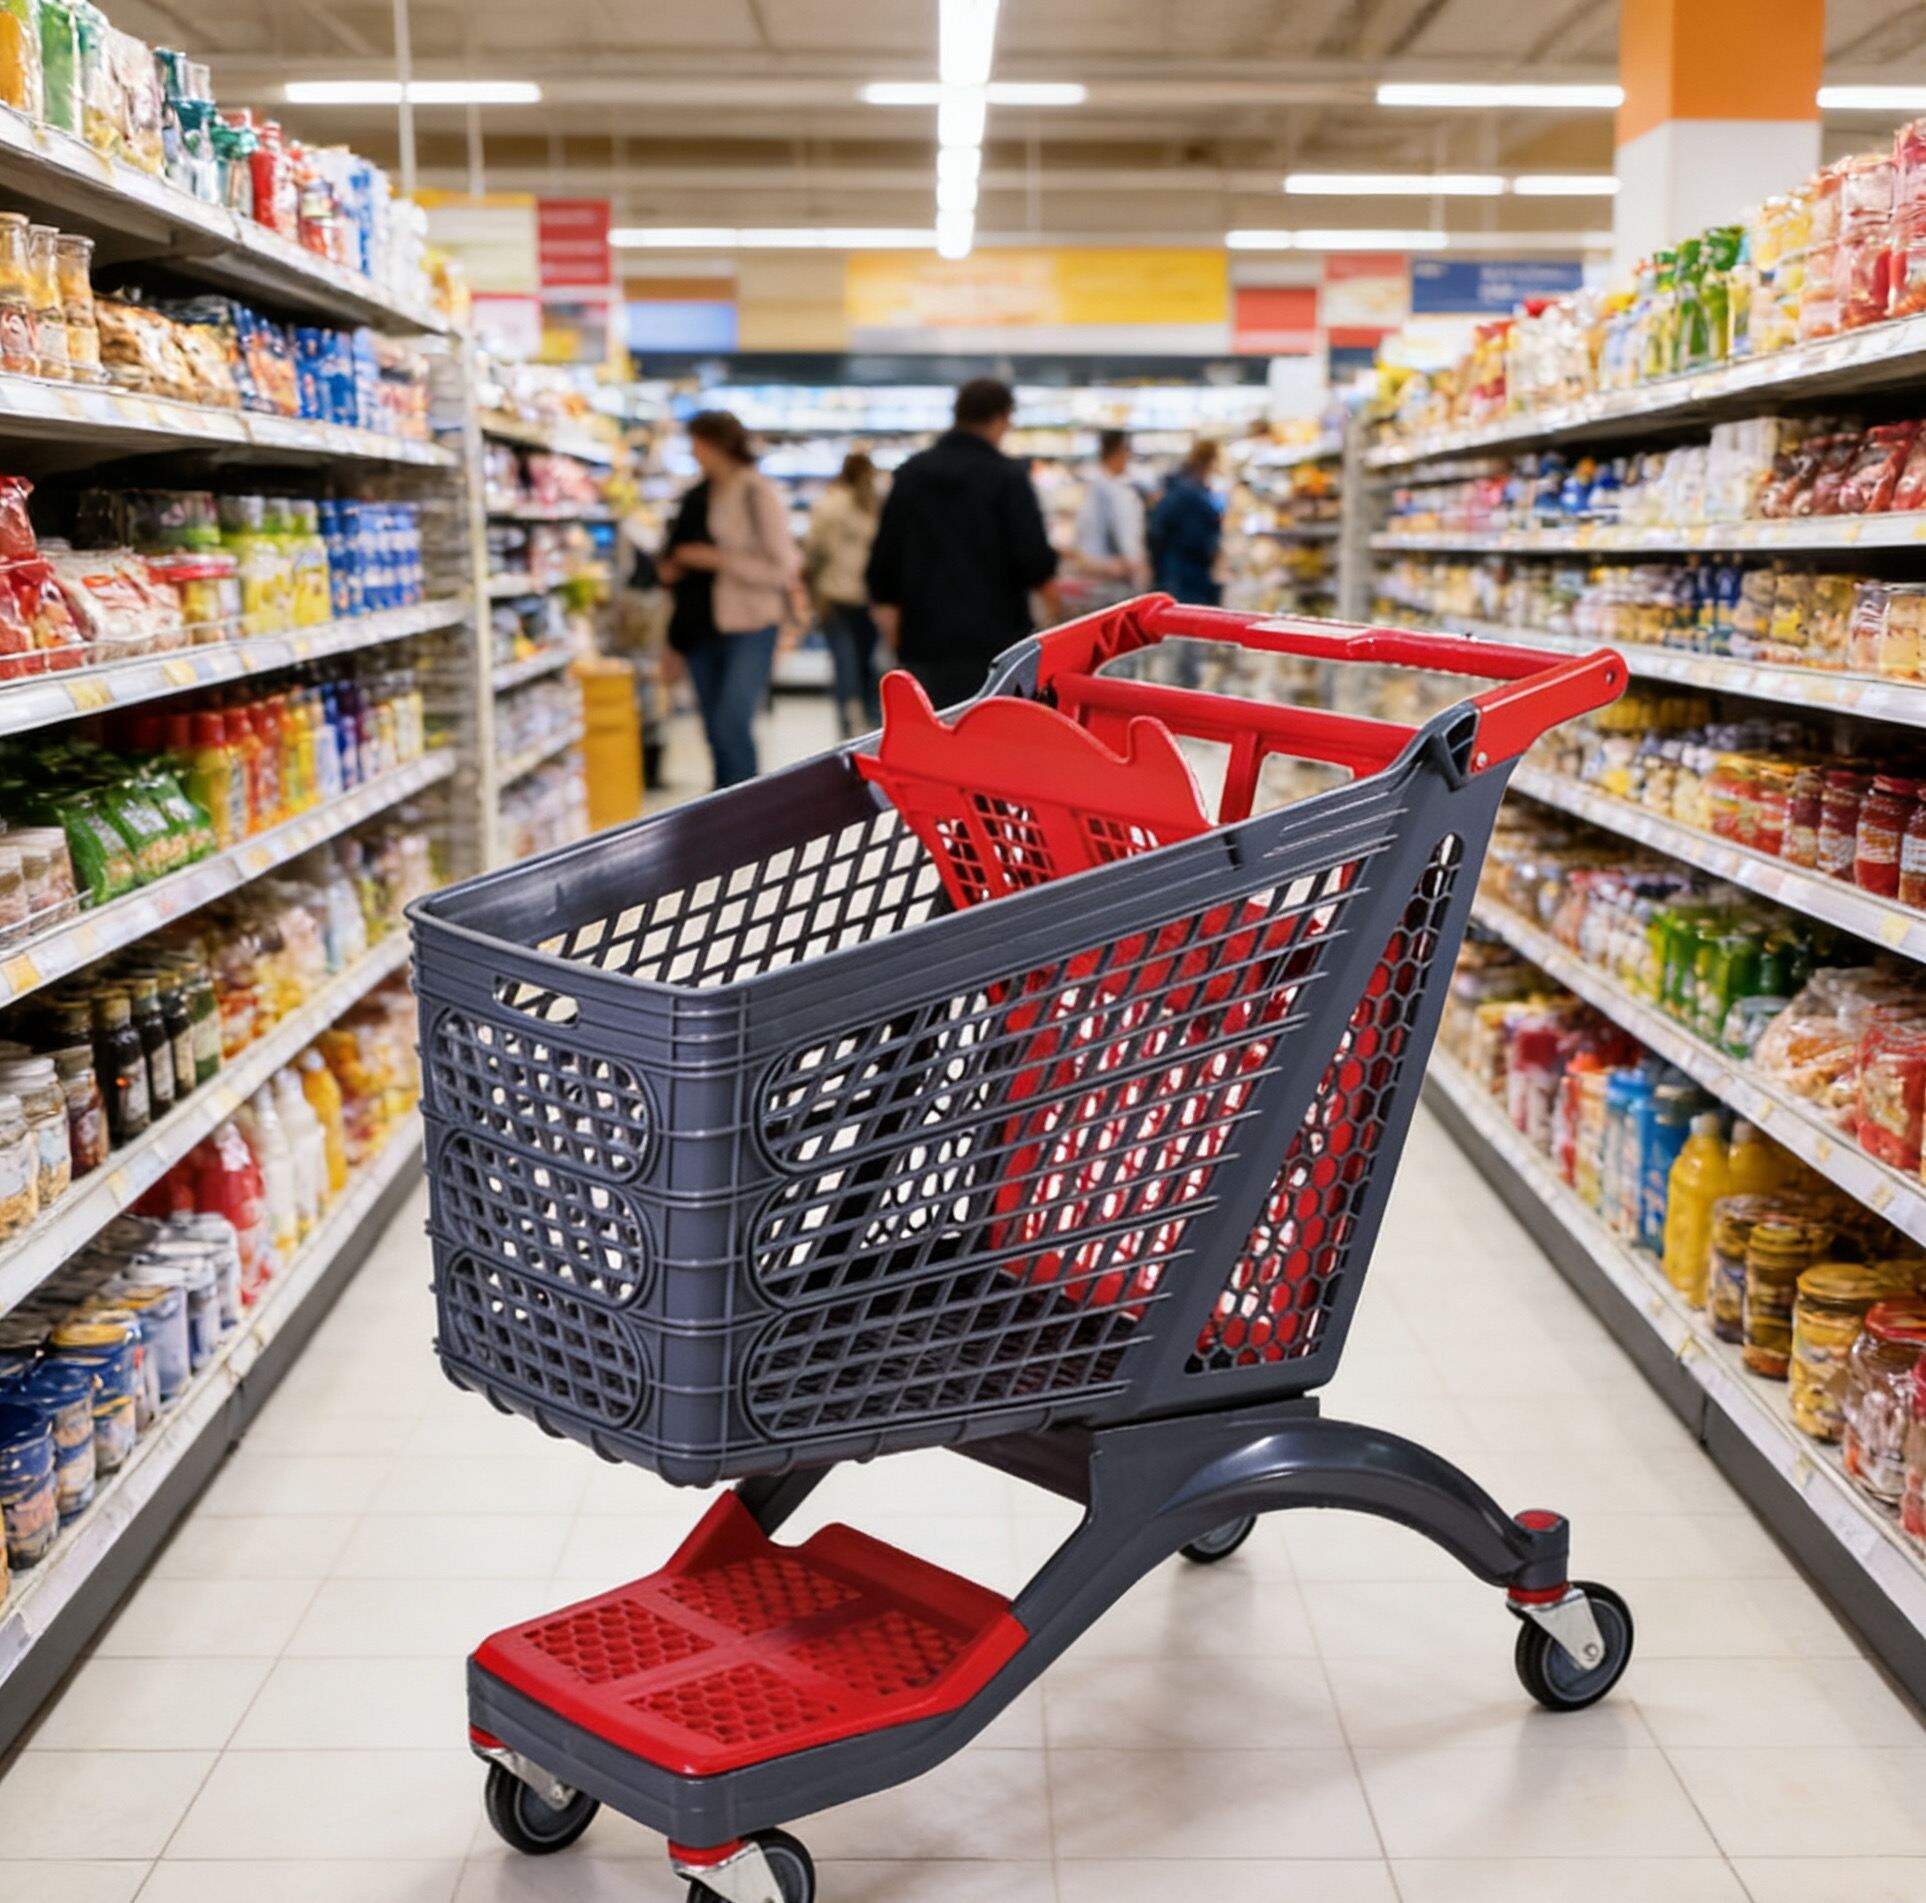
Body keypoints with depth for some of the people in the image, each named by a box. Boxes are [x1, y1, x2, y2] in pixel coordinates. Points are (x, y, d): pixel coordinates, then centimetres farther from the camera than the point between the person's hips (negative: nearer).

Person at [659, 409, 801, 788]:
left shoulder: (758, 493, -10)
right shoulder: (702, 493, 10)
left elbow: (781, 569, -13)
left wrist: (717, 559, -15)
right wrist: (675, 568, 4)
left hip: (751, 626, -7)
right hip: (706, 626, 7)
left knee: (731, 725, -14)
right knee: (715, 729, 10)